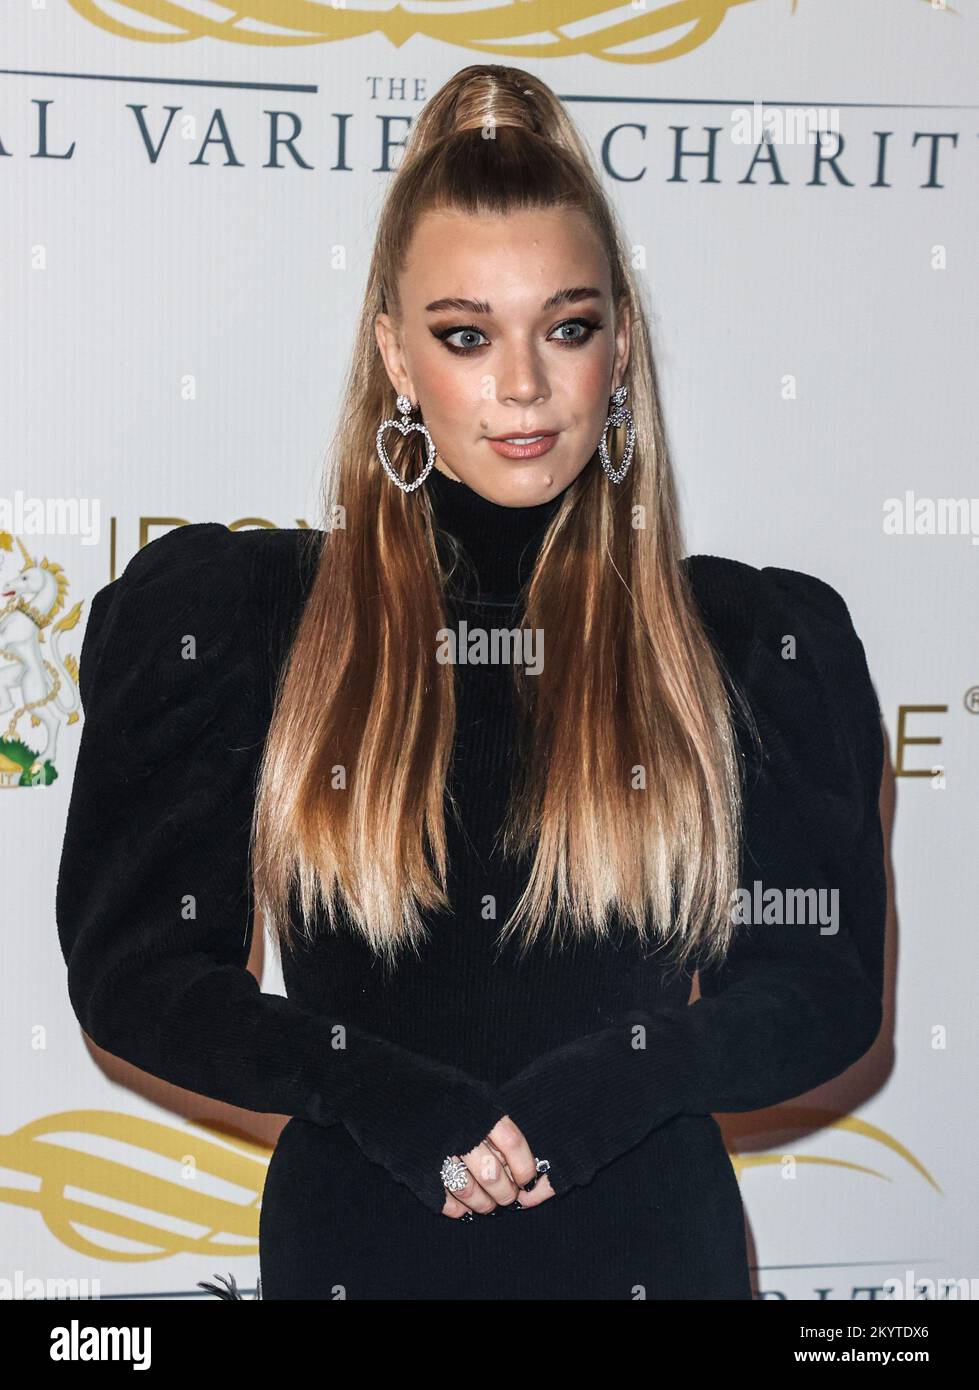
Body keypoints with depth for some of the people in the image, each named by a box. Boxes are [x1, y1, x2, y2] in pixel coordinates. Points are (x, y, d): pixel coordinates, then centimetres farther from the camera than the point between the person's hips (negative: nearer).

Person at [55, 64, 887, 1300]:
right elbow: (131, 967, -4)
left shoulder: (756, 639, -1)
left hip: (648, 1241, 1)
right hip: (353, 1236, 0)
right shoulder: (238, 610, -2)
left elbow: (825, 990, -1)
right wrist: (379, 1091, -18)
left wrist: (609, 1085, -18)